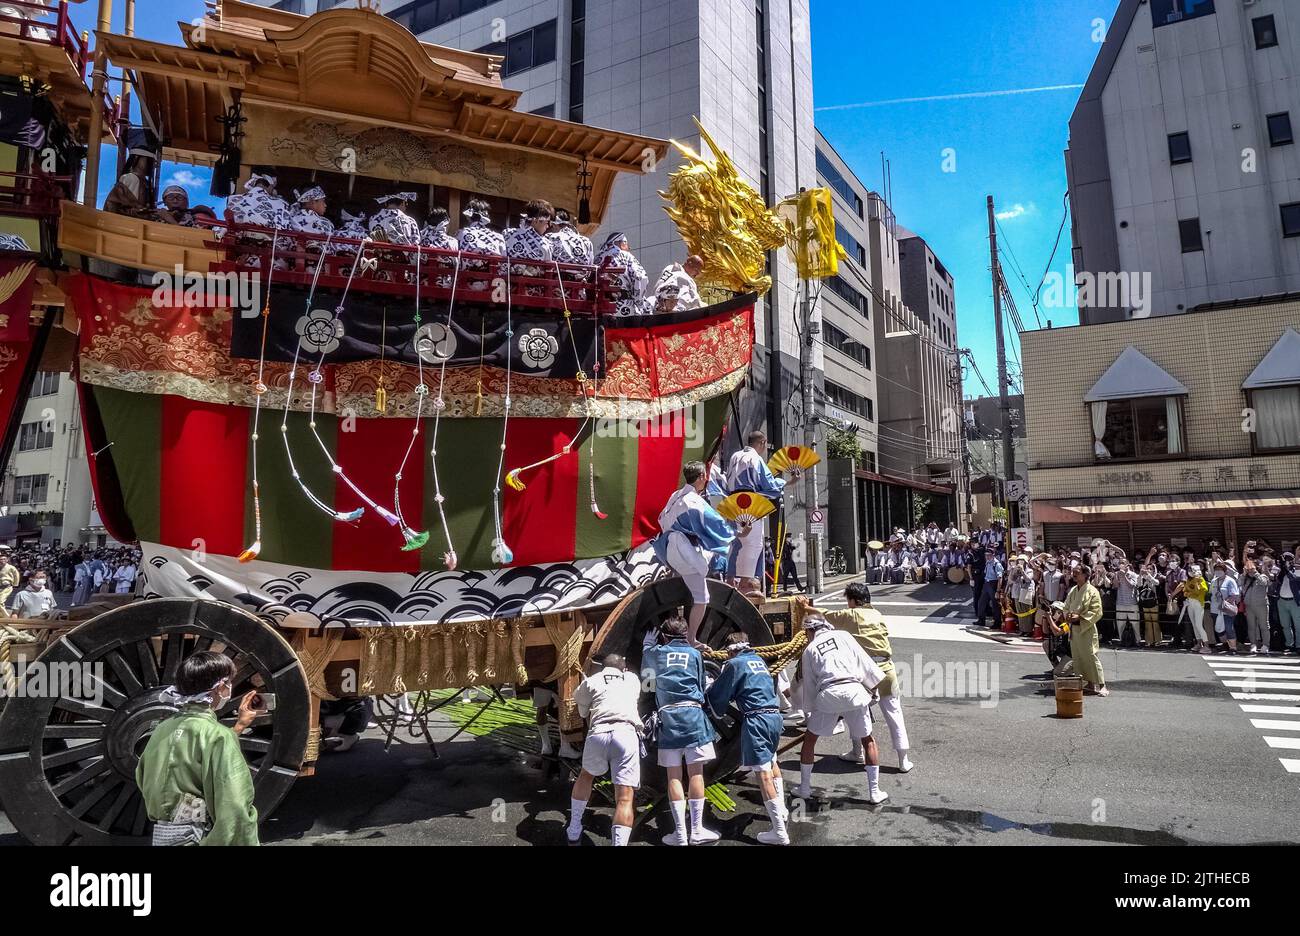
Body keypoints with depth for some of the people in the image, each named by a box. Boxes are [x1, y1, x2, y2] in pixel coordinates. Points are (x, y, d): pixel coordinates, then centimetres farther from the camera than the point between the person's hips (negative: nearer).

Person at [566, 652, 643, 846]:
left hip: (597, 734, 1)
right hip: (627, 733, -1)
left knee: (586, 775, 29)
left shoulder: (590, 681, 23)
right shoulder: (632, 679, 28)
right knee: (624, 799, 0)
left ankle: (574, 831, 34)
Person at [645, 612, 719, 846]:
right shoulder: (694, 653, 13)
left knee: (674, 775, 3)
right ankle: (697, 830, 6)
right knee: (696, 772, 4)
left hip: (668, 717, 0)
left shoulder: (652, 654, 11)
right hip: (693, 714, 0)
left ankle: (680, 833, 4)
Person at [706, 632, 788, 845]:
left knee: (763, 773, -8)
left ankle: (779, 832, -10)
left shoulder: (734, 664, -3)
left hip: (756, 720, -8)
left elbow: (718, 695, 2)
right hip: (775, 715, 8)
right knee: (771, 761, 28)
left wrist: (717, 711, 24)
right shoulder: (759, 660, 17)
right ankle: (781, 809, 42)